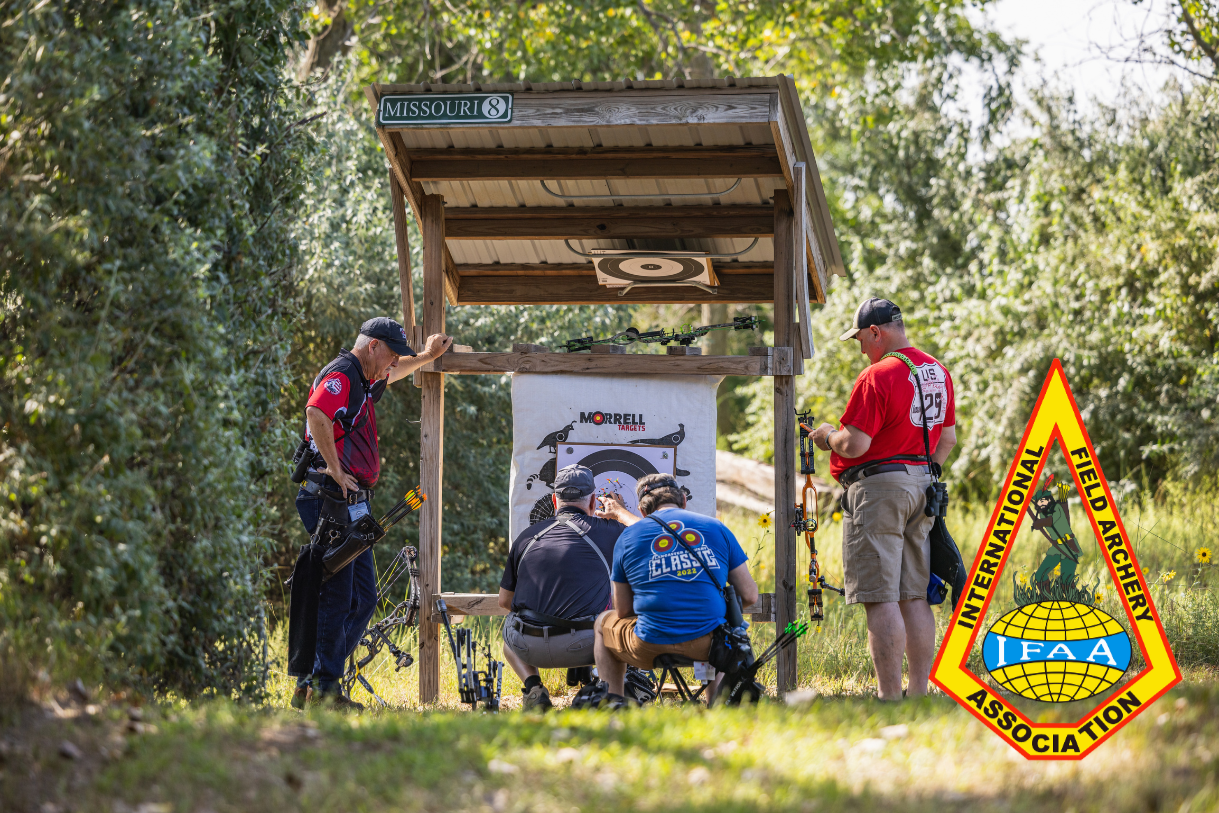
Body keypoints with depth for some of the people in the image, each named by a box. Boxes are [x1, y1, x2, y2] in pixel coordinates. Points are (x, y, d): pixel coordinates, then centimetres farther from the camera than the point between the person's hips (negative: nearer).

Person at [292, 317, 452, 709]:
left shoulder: (364, 381, 21)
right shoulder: (340, 375, -11)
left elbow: (394, 373, 47)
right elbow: (316, 414, -32)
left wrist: (427, 357, 49)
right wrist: (335, 469, -27)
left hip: (354, 505, 10)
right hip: (335, 501, -10)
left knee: (363, 599, 10)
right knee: (337, 599, -8)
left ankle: (312, 684, 12)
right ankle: (322, 688, -4)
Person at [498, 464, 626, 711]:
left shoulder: (528, 536, 13)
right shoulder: (606, 531, 5)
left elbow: (504, 601, 20)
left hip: (529, 648, 2)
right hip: (582, 646, -2)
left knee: (510, 635, 38)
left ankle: (532, 686, 11)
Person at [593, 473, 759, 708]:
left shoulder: (628, 537, 5)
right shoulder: (717, 528, 7)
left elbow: (623, 612, 10)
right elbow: (749, 596, 8)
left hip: (650, 648, -1)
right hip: (709, 645, 1)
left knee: (604, 622, 32)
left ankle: (613, 701, 26)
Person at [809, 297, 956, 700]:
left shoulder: (876, 377, -16)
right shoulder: (938, 372, 11)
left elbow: (854, 445, -19)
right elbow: (948, 437, 18)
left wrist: (827, 435, 1)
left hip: (878, 488, -9)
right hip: (921, 484, 9)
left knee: (881, 599, -8)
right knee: (915, 598, 11)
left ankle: (890, 698, -10)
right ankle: (919, 692, 13)